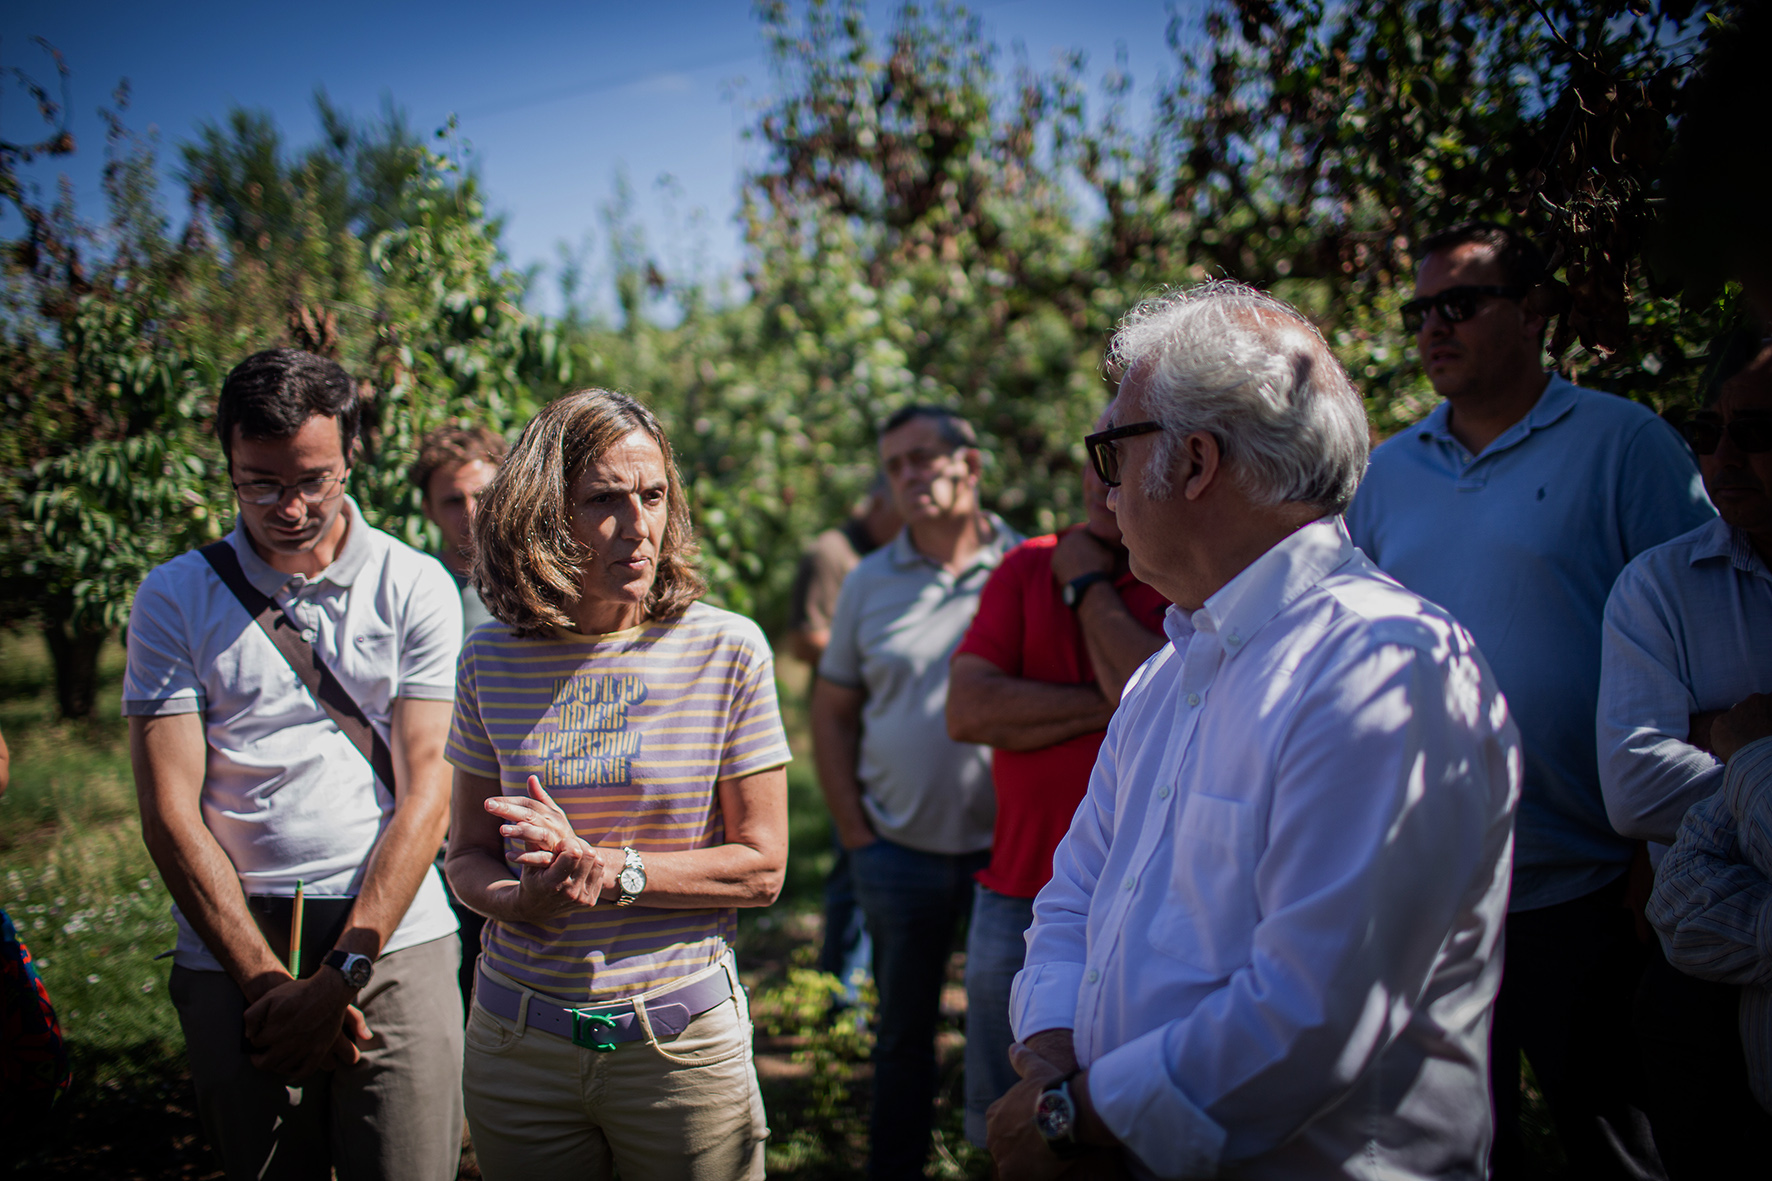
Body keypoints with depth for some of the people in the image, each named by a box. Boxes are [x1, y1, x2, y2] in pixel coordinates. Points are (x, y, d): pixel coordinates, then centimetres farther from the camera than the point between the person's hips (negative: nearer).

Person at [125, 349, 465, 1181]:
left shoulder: (415, 587, 2)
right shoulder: (174, 598, 4)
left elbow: (425, 793, -3)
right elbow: (170, 810, -1)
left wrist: (340, 972, -10)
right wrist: (266, 980, -8)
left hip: (394, 946, -1)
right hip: (232, 959, 1)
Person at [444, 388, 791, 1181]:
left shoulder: (727, 650, -8)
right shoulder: (493, 659, -1)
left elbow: (762, 867, -8)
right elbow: (468, 855, 5)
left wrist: (607, 871, -19)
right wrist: (524, 899, -17)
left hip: (679, 1045, -2)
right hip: (518, 1043, 2)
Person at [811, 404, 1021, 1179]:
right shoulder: (870, 583, 5)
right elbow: (833, 712, 9)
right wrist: (854, 832, 3)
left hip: (1010, 847, -2)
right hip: (899, 853, 2)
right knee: (903, 1031, 15)